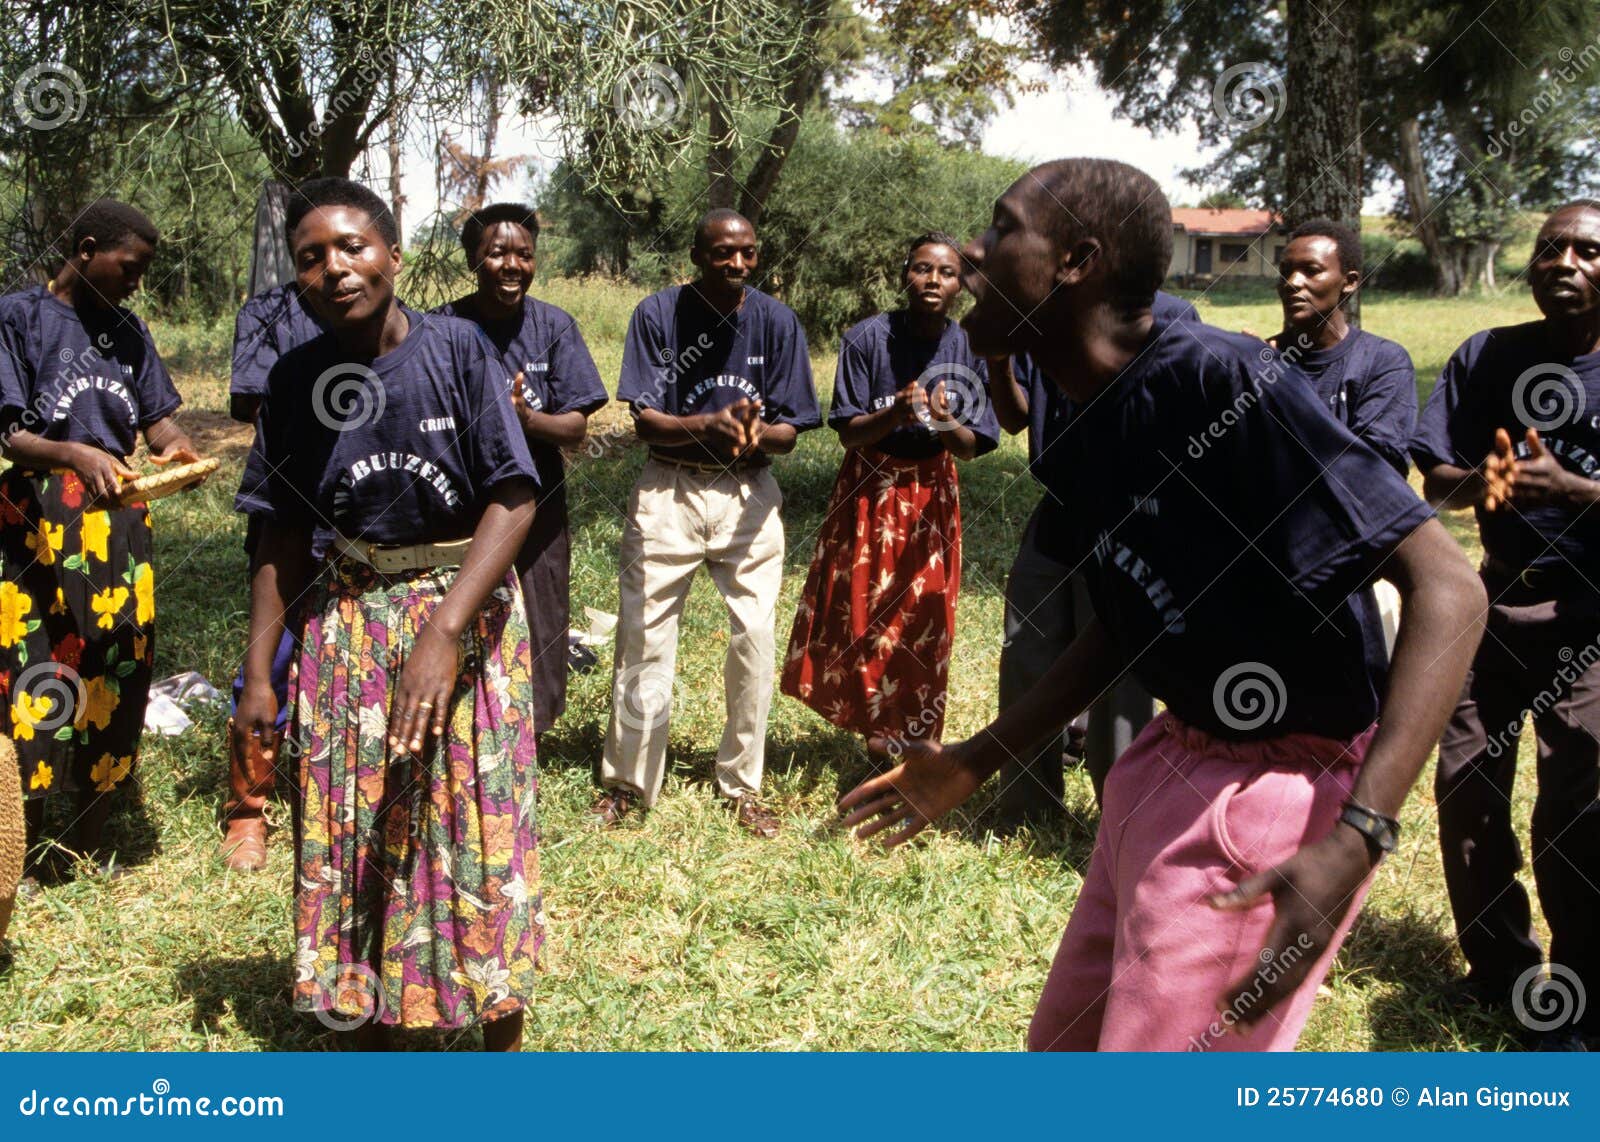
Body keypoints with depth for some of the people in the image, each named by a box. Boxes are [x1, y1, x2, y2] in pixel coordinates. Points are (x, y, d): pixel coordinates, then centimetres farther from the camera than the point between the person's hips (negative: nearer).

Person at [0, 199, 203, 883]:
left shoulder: (127, 332, 15)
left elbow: (155, 415, 13)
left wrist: (175, 447, -10)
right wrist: (75, 455, -27)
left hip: (114, 519, 5)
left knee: (116, 667, 4)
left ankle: (91, 840, 15)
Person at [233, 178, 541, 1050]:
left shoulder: (455, 348, -10)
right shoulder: (296, 378, 1)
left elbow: (513, 499, -15)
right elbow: (283, 535, 6)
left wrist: (444, 631, -24)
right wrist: (257, 671, 3)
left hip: (465, 611, -3)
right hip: (347, 625, 3)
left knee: (479, 829, 1)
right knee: (350, 835, 8)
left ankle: (503, 1032, 17)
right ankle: (366, 1026, 25)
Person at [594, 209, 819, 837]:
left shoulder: (777, 321, -2)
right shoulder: (658, 314, -6)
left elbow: (790, 430, -3)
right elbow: (644, 421, -10)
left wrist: (754, 432, -27)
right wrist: (709, 423, -29)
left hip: (748, 494, 1)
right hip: (668, 492, -1)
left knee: (755, 638, 0)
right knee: (644, 636, 0)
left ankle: (742, 785, 15)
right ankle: (627, 781, 15)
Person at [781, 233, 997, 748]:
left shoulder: (970, 351, -7)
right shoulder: (868, 338, -12)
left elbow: (973, 448, -5)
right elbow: (848, 433, -12)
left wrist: (945, 423, -27)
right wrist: (894, 413, -31)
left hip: (931, 496, 1)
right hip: (868, 492, -1)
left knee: (924, 622, 4)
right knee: (854, 615, 1)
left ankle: (914, 740, 18)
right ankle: (865, 721, 21)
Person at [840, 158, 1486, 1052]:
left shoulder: (1220, 379, -23)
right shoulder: (1090, 424, 4)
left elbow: (1447, 586, -26)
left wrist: (1357, 837, -35)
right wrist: (975, 763, 17)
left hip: (1271, 788, -9)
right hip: (1172, 762, 9)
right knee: (1067, 1046, 20)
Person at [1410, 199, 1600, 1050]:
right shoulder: (1486, 357, 2)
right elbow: (1435, 484, -1)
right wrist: (1479, 480, -21)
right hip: (1494, 603, 4)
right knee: (1466, 790, 8)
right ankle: (1499, 970, 29)